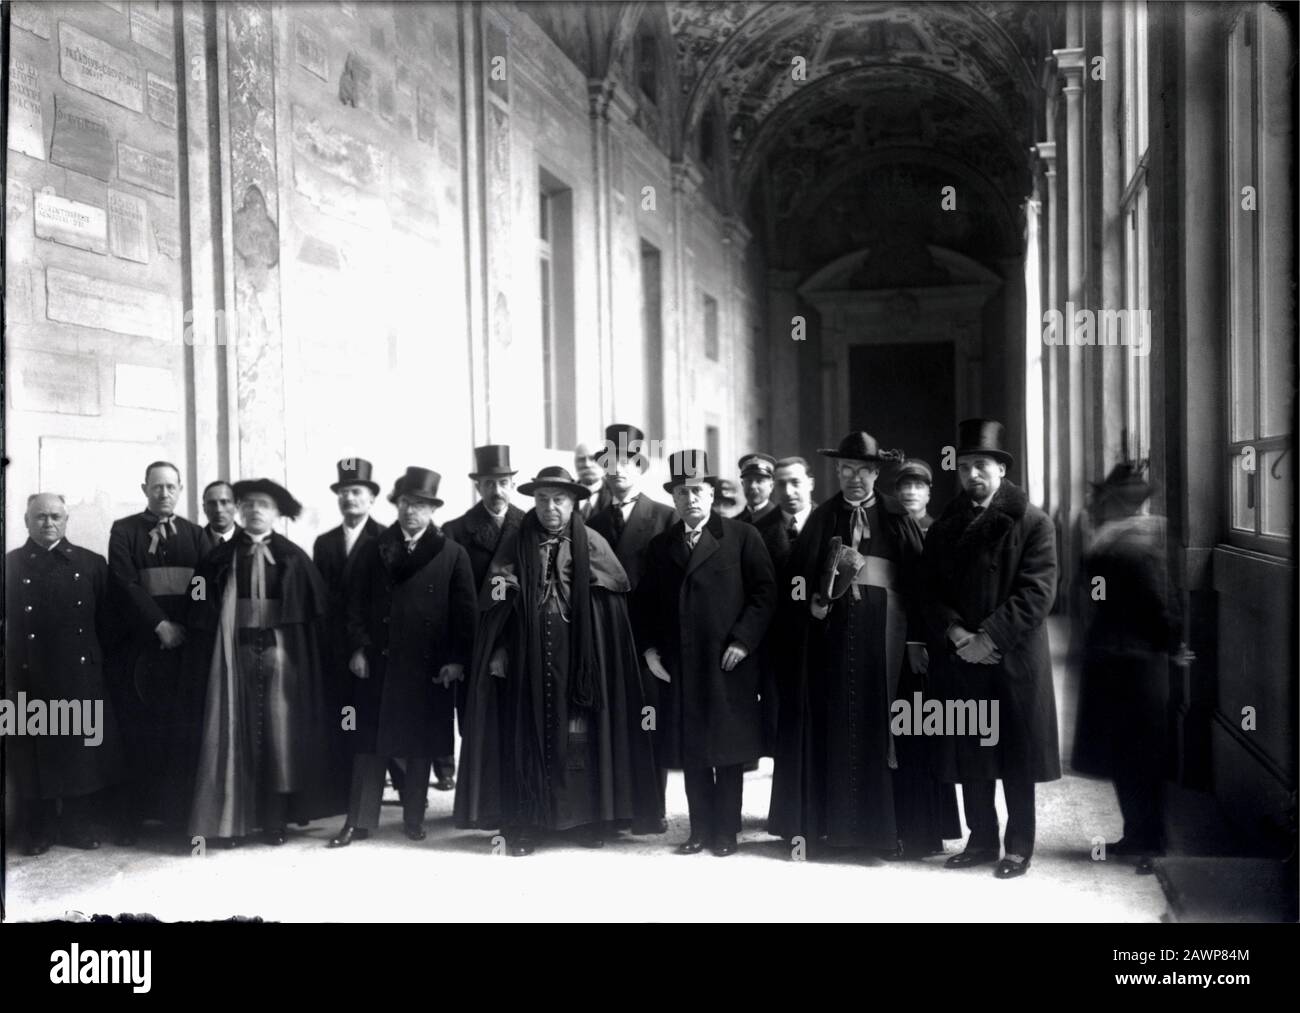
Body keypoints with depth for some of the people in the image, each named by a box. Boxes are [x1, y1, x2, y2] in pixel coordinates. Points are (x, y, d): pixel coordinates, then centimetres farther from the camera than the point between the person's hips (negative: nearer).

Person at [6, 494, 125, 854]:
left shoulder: (92, 564, 7)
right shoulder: (10, 564, 5)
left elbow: (107, 621, 7)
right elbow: (7, 623, 2)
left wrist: (102, 664, 1)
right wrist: (10, 672, -5)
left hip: (81, 676, 1)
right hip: (28, 679, -1)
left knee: (82, 751, 6)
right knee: (33, 754, 5)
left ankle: (79, 825, 19)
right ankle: (37, 831, 17)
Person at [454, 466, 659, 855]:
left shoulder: (593, 545, 4)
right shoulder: (516, 547, 6)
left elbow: (616, 602, 3)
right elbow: (496, 605, 3)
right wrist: (498, 652, -6)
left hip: (578, 660, 0)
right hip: (527, 660, 1)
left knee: (581, 735, 1)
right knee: (526, 735, 2)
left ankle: (589, 818, 14)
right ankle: (523, 825, 9)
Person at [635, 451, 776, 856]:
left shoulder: (742, 536, 1)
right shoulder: (660, 545, 13)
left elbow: (764, 592, -3)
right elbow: (645, 602, 14)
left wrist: (742, 641, -11)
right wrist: (648, 648, 2)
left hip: (728, 665, -3)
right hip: (678, 667, 3)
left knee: (729, 751, 4)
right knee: (691, 753, 7)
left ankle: (726, 831, 14)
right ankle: (700, 830, 17)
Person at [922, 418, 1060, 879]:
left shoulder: (1032, 523, -3)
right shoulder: (944, 526, 12)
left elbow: (1037, 592, -11)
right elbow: (932, 591, 7)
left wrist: (989, 638, -17)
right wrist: (955, 634, -10)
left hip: (1013, 660, -4)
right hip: (959, 660, 4)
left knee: (1016, 755, 4)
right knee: (969, 755, 8)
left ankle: (1019, 846, 16)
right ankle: (981, 839, 21)